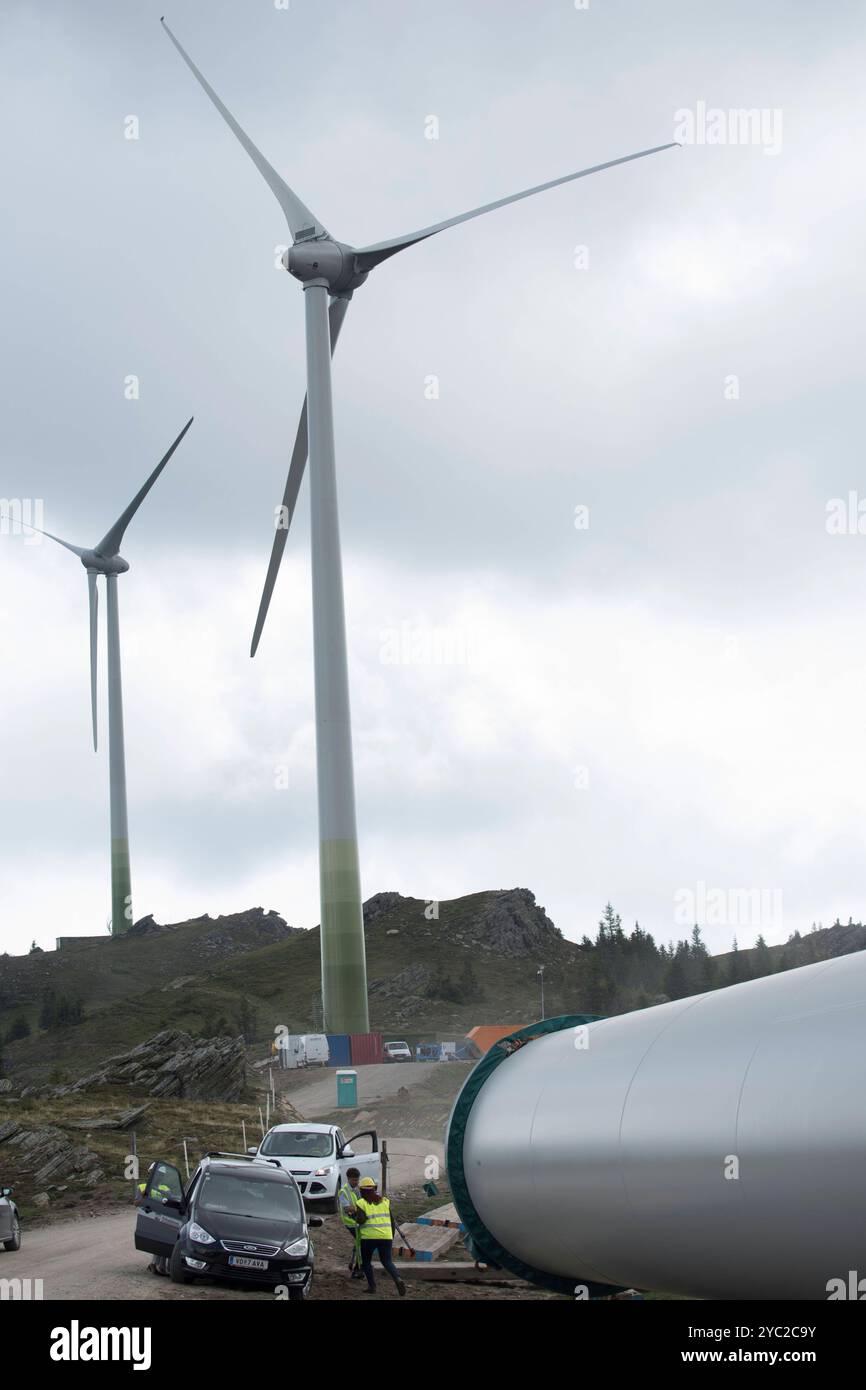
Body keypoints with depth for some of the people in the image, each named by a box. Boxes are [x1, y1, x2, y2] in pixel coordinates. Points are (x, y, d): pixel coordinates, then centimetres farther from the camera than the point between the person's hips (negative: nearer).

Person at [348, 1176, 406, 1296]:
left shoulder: (361, 1203, -3)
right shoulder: (385, 1201, 11)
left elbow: (361, 1220, -15)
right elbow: (391, 1220, 11)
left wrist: (354, 1214, 4)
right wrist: (392, 1236, 19)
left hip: (369, 1237, -3)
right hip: (386, 1237, 3)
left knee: (366, 1262, 16)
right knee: (387, 1261, 9)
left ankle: (372, 1286, 10)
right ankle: (397, 1279, -16)